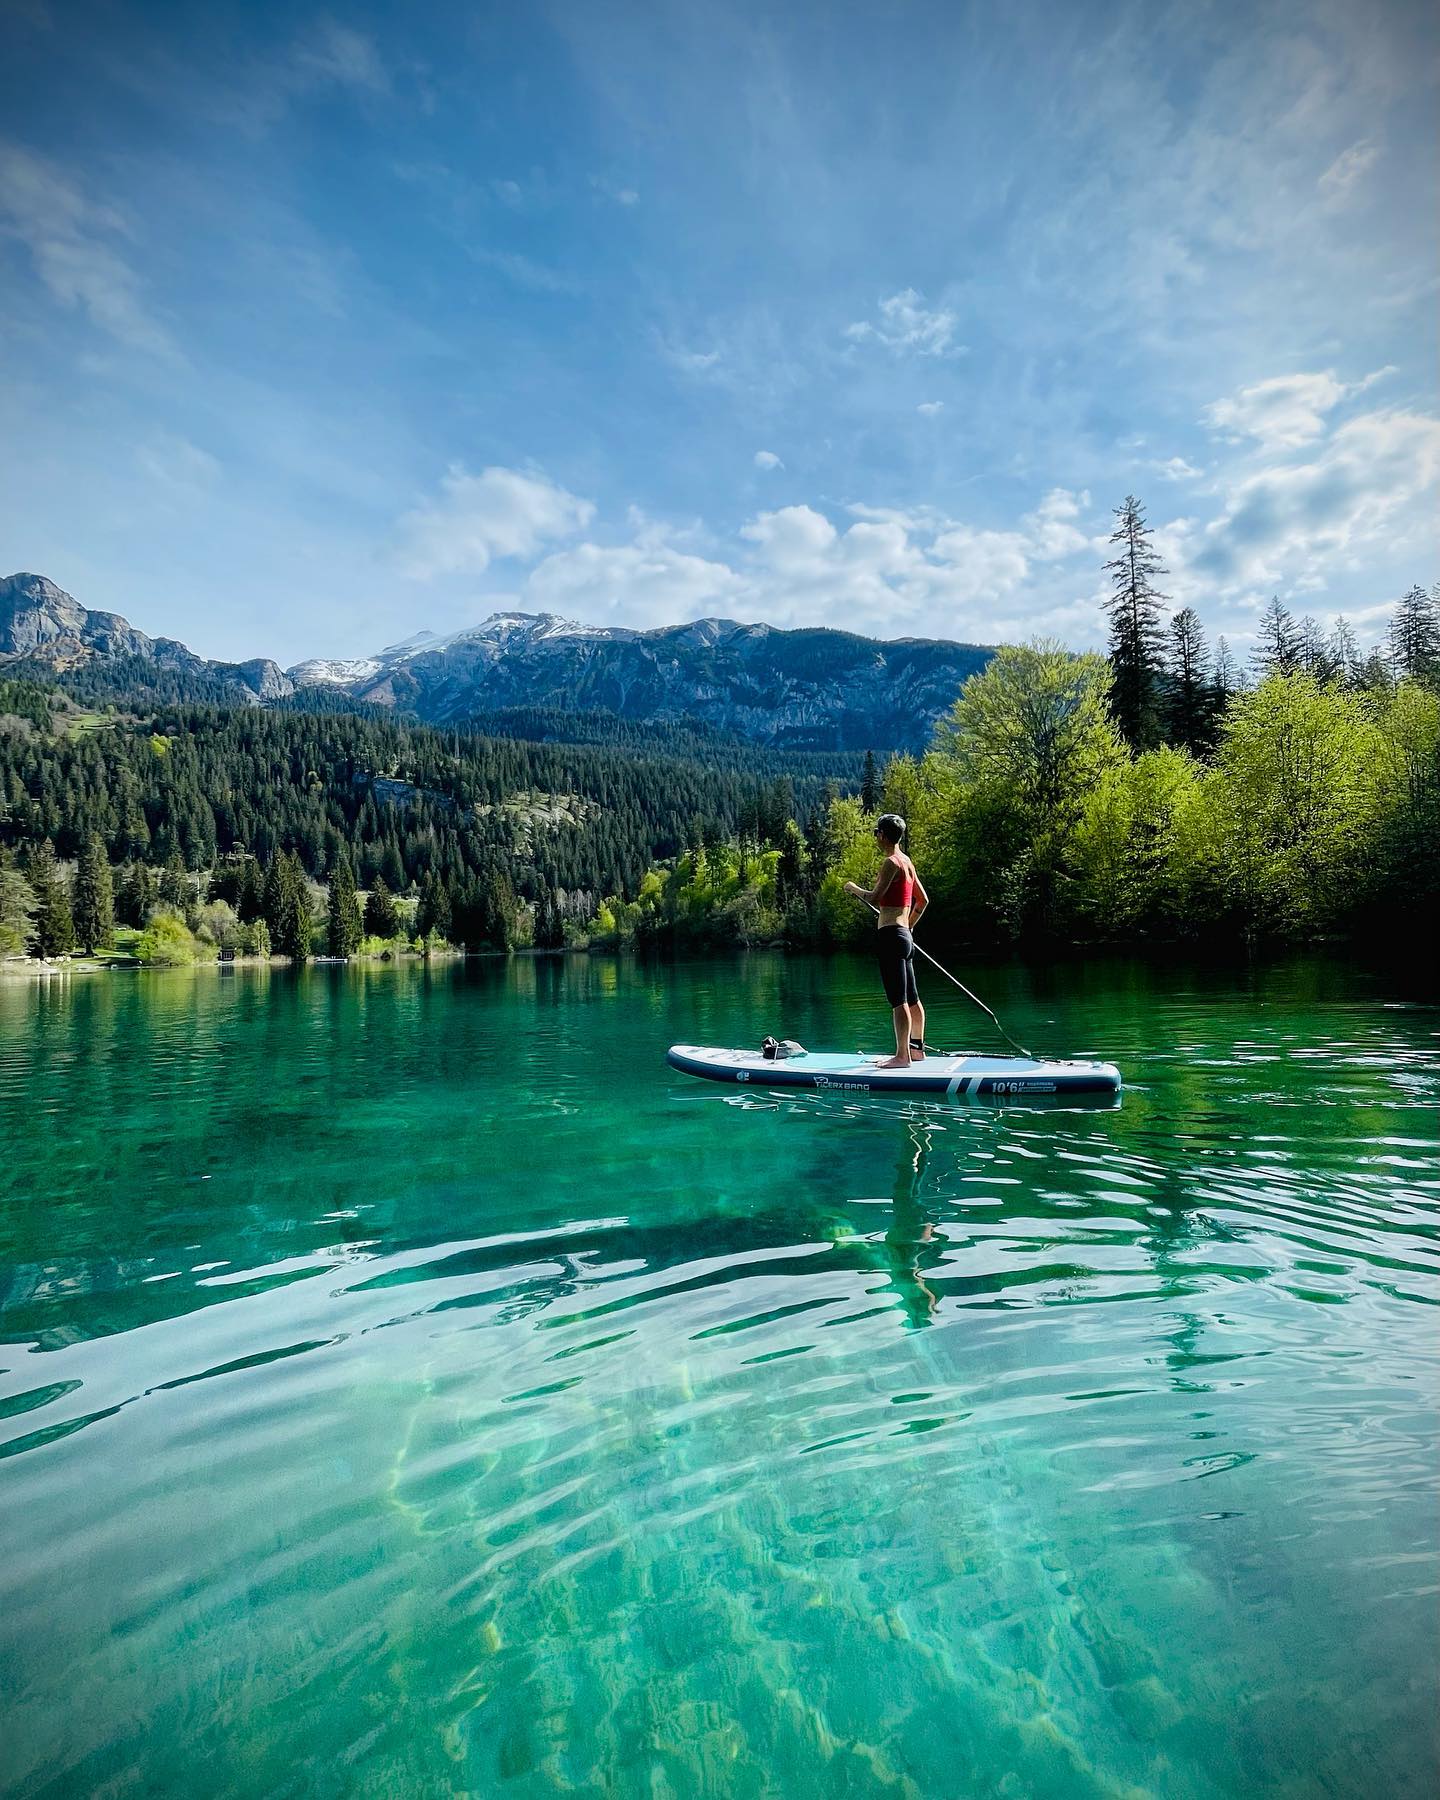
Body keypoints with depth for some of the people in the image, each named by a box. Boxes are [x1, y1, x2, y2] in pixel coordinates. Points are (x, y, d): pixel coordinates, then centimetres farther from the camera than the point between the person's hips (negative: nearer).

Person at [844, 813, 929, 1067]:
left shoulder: (891, 862, -12)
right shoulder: (907, 861, 15)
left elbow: (874, 898, -19)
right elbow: (923, 900, 22)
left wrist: (853, 888, -1)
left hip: (891, 934, -10)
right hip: (904, 936, 10)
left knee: (898, 1000, -7)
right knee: (912, 998, 15)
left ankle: (902, 1056, -4)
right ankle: (917, 1049, 25)